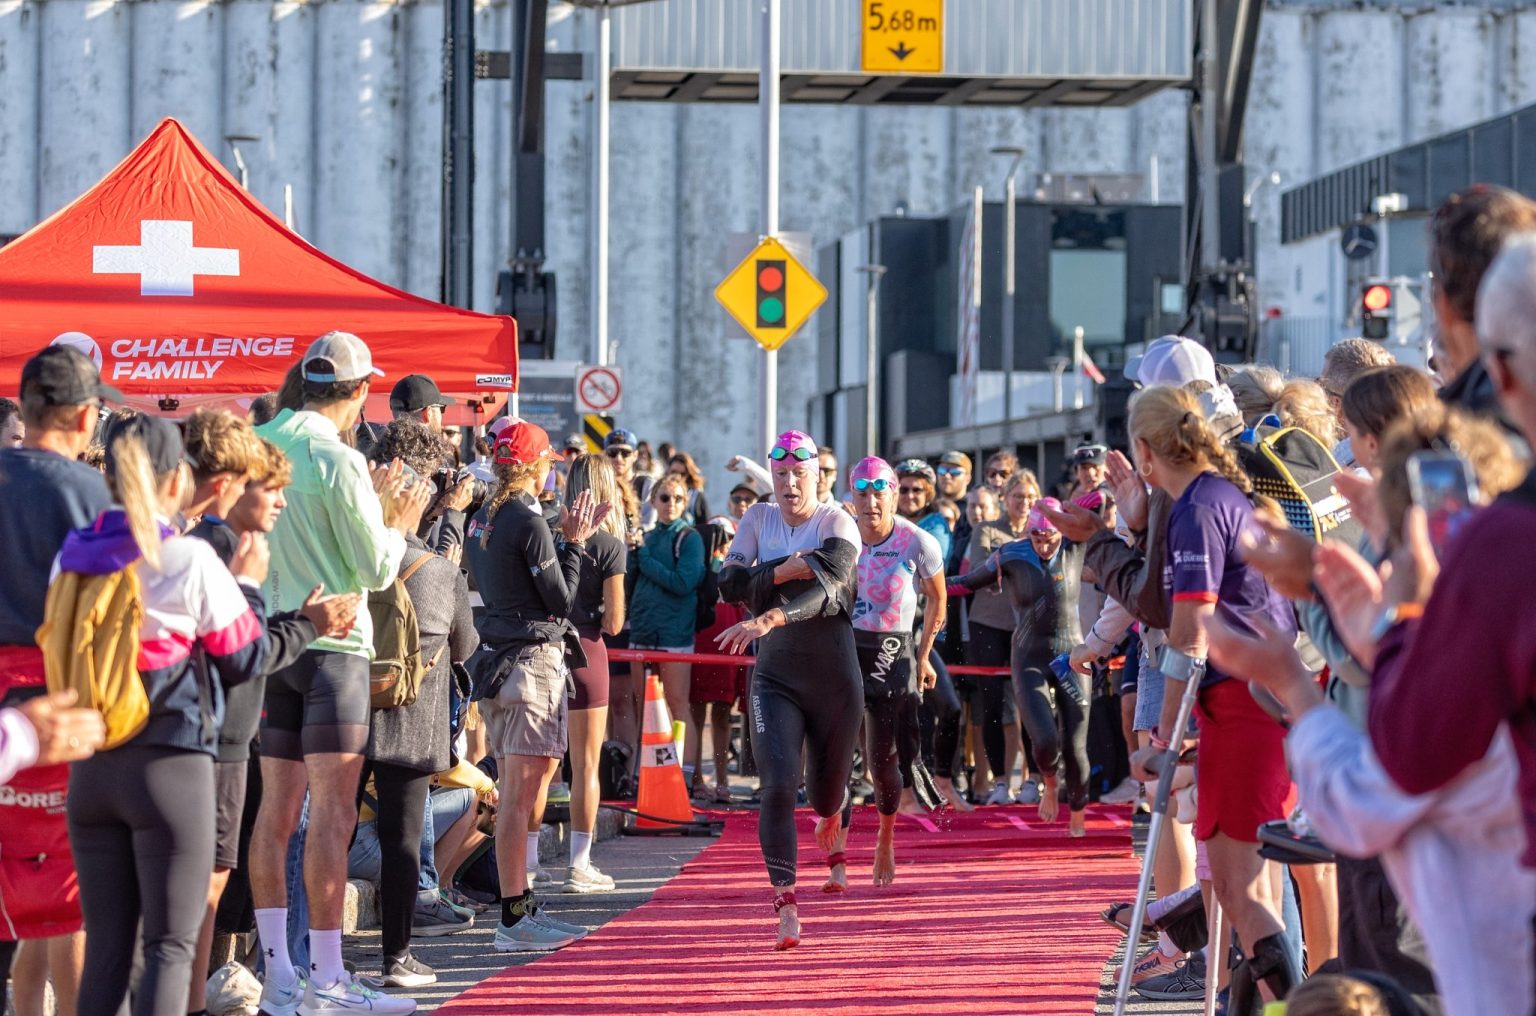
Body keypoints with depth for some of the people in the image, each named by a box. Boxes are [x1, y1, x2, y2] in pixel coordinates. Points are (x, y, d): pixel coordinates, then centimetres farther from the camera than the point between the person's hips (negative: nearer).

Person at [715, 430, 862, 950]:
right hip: (774, 676, 1)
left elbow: (826, 585, -26)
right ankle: (784, 902, -13)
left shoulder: (837, 523, -8)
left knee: (826, 790, 12)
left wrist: (768, 619, -38)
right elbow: (730, 583, -4)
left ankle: (831, 812, 51)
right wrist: (783, 571, -17)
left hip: (834, 676, -1)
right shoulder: (758, 519, 6)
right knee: (778, 786, -15)